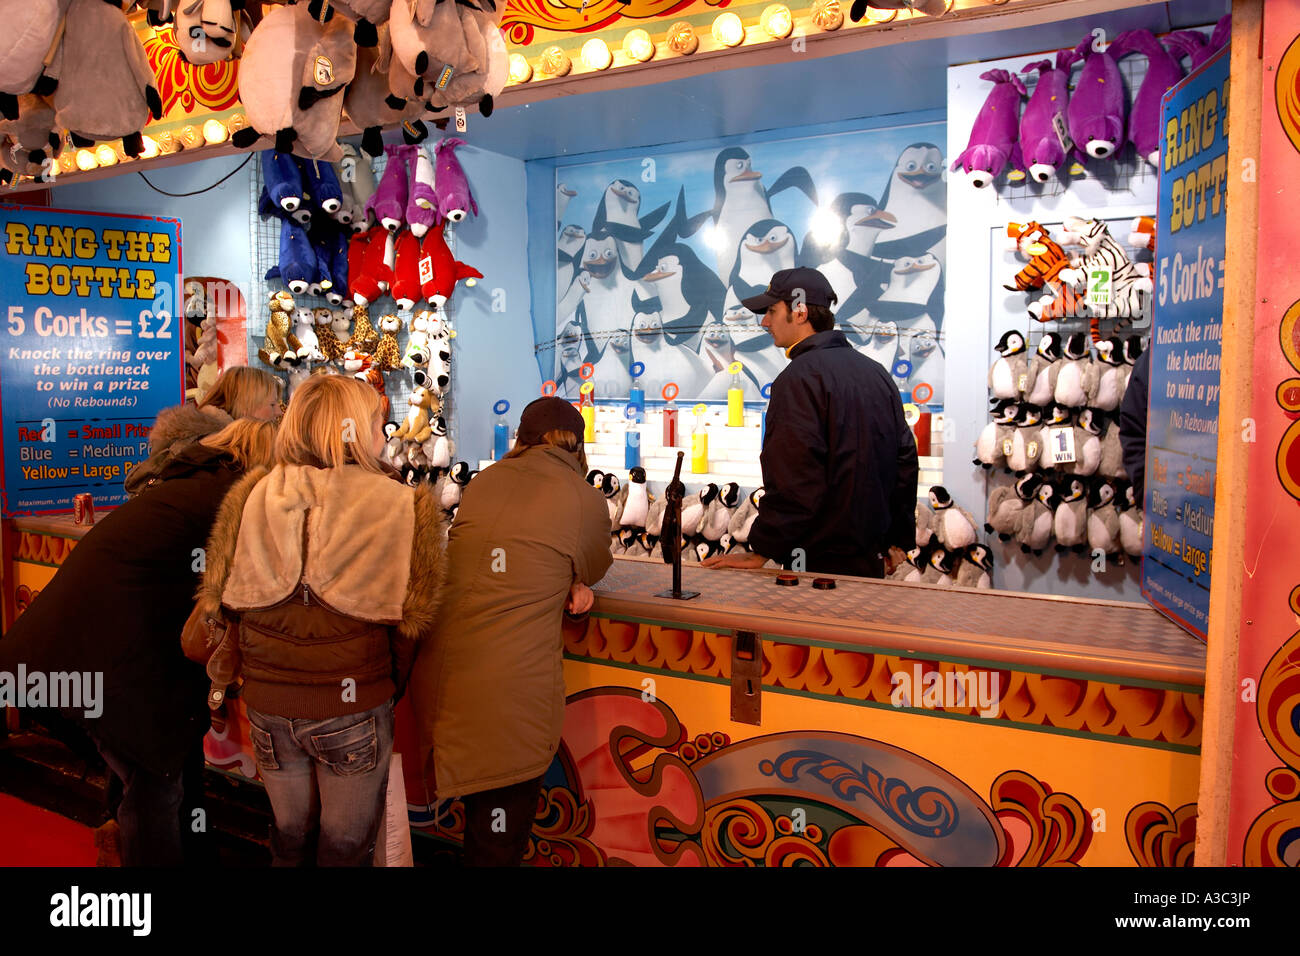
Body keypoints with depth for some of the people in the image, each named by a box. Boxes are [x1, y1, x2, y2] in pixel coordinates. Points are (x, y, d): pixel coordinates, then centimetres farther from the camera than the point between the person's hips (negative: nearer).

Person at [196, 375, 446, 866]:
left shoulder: (251, 497, -3)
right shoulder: (399, 506, -13)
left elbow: (223, 603, 2)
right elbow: (408, 618, -9)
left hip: (267, 704, 4)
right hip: (352, 708, -4)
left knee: (290, 836, 23)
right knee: (346, 845, 14)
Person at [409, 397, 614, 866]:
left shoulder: (480, 484, 8)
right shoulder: (586, 500, -4)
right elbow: (595, 570, 13)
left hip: (443, 666, 4)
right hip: (514, 683, -4)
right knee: (504, 816, 11)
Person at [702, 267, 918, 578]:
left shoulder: (799, 378, -15)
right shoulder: (877, 372, 12)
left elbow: (793, 482, -22)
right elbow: (906, 459, 15)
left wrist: (760, 553, -16)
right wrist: (898, 540, 22)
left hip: (820, 563, -8)